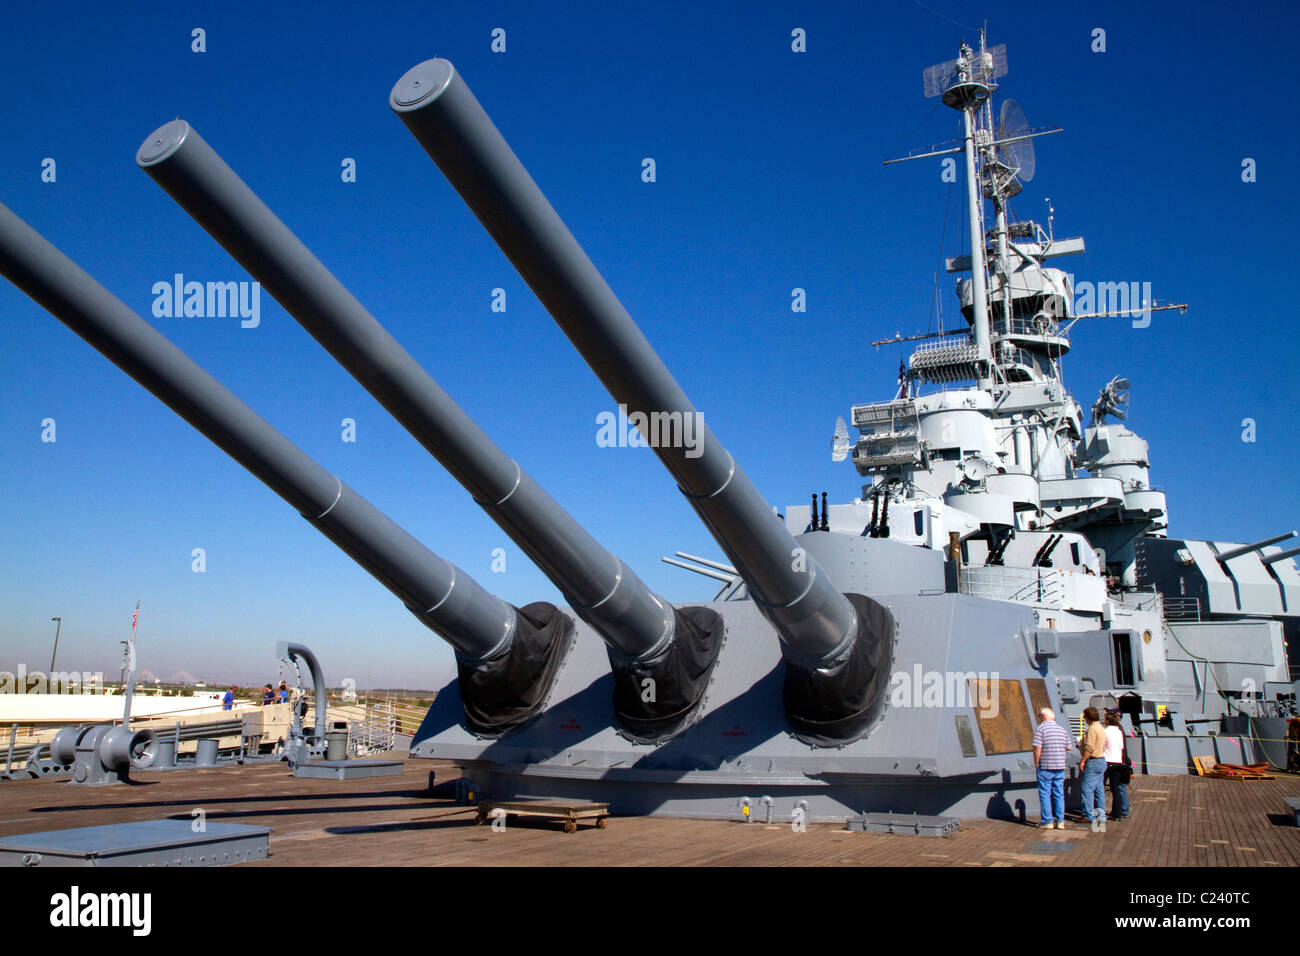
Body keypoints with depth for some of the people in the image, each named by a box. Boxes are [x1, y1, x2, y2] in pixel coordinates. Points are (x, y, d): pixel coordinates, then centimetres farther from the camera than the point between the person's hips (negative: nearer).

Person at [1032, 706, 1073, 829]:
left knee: (1045, 794, 2)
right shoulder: (1062, 729, 7)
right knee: (1059, 794, 10)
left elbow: (1037, 748, -16)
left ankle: (1047, 821, 3)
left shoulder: (1041, 728, -10)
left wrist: (1036, 763, -5)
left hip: (1045, 768, -5)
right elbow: (1069, 747, 11)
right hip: (1060, 767, 5)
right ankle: (1060, 821, 11)